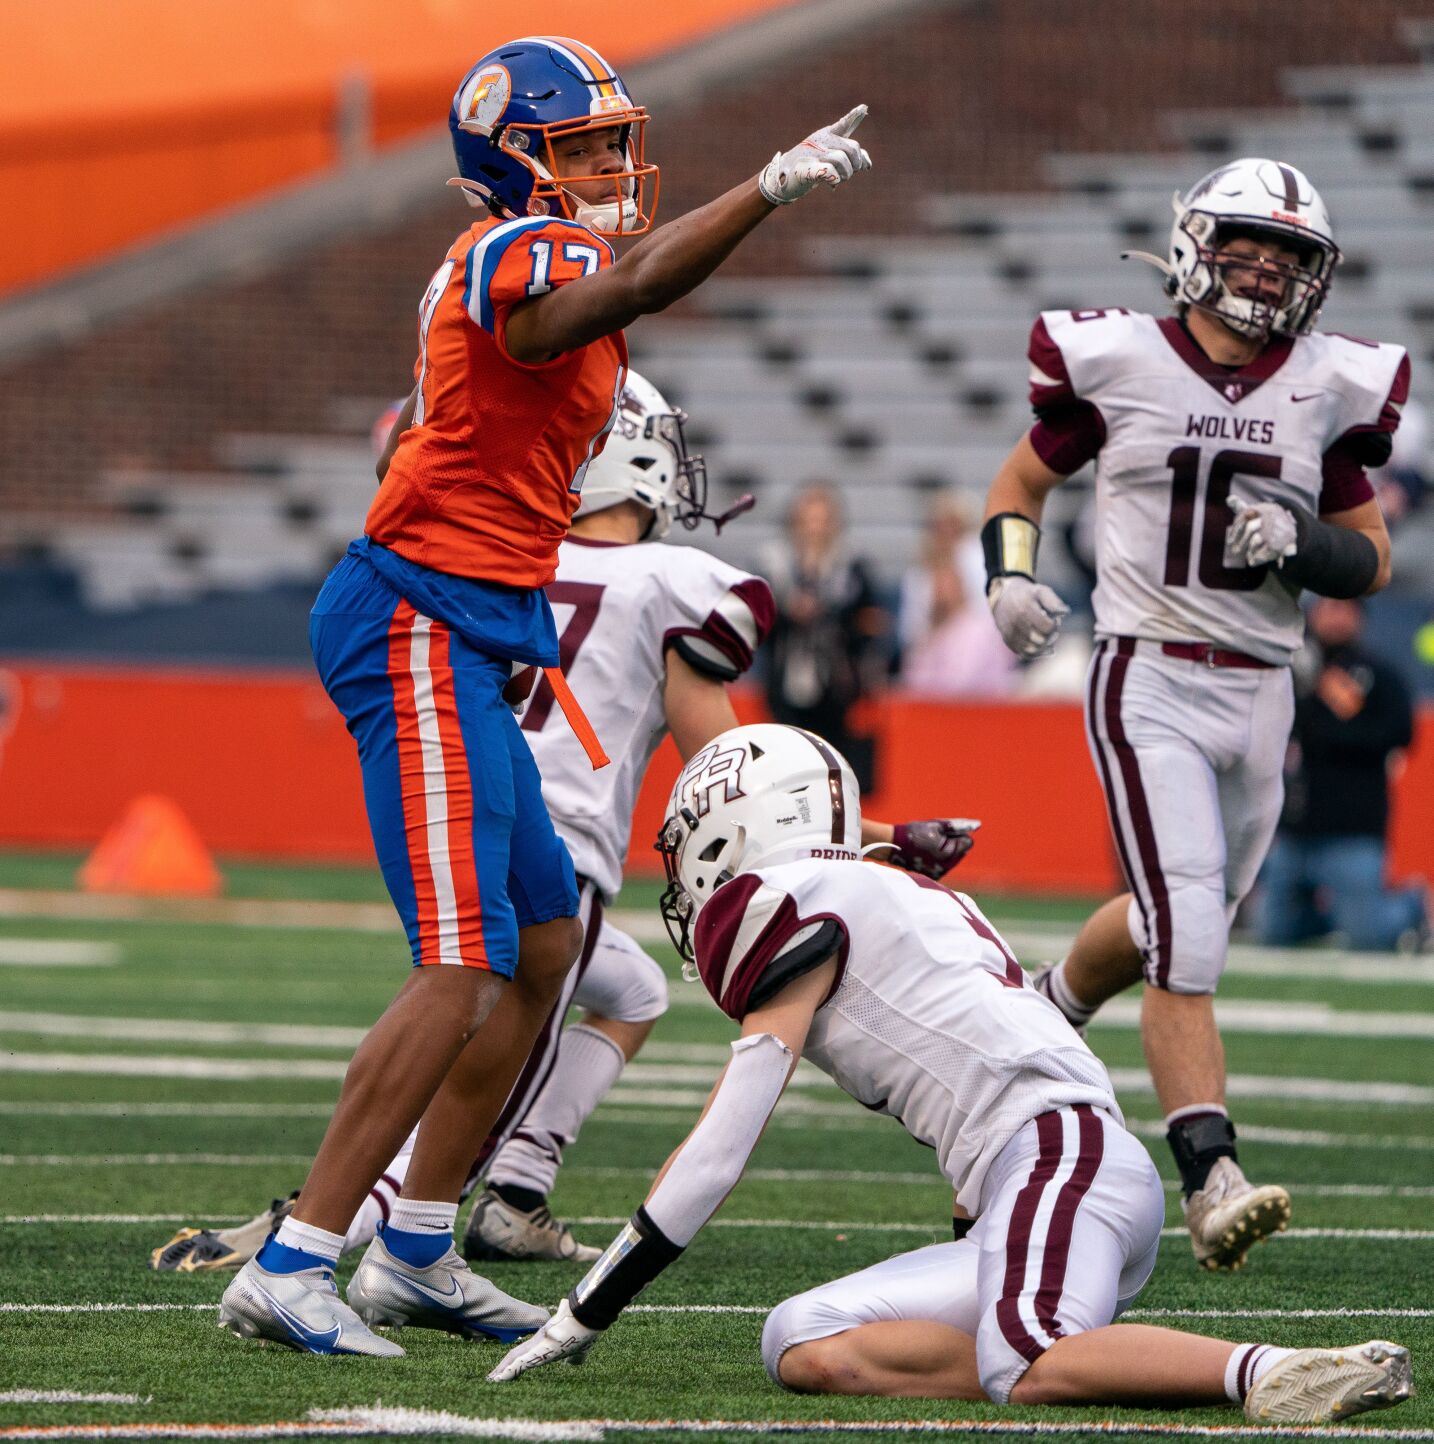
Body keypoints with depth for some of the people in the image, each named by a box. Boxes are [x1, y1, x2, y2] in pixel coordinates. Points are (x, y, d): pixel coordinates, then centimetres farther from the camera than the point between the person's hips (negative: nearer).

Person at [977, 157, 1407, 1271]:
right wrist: (1010, 574, -7)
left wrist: (1301, 544, -11)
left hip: (1260, 692, 4)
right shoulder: (1118, 363, -2)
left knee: (1180, 918, 16)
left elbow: (1374, 560, 10)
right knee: (1187, 935, -16)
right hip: (1148, 683, -4)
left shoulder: (1330, 388, 4)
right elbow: (1021, 481, 12)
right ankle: (1214, 1183, -19)